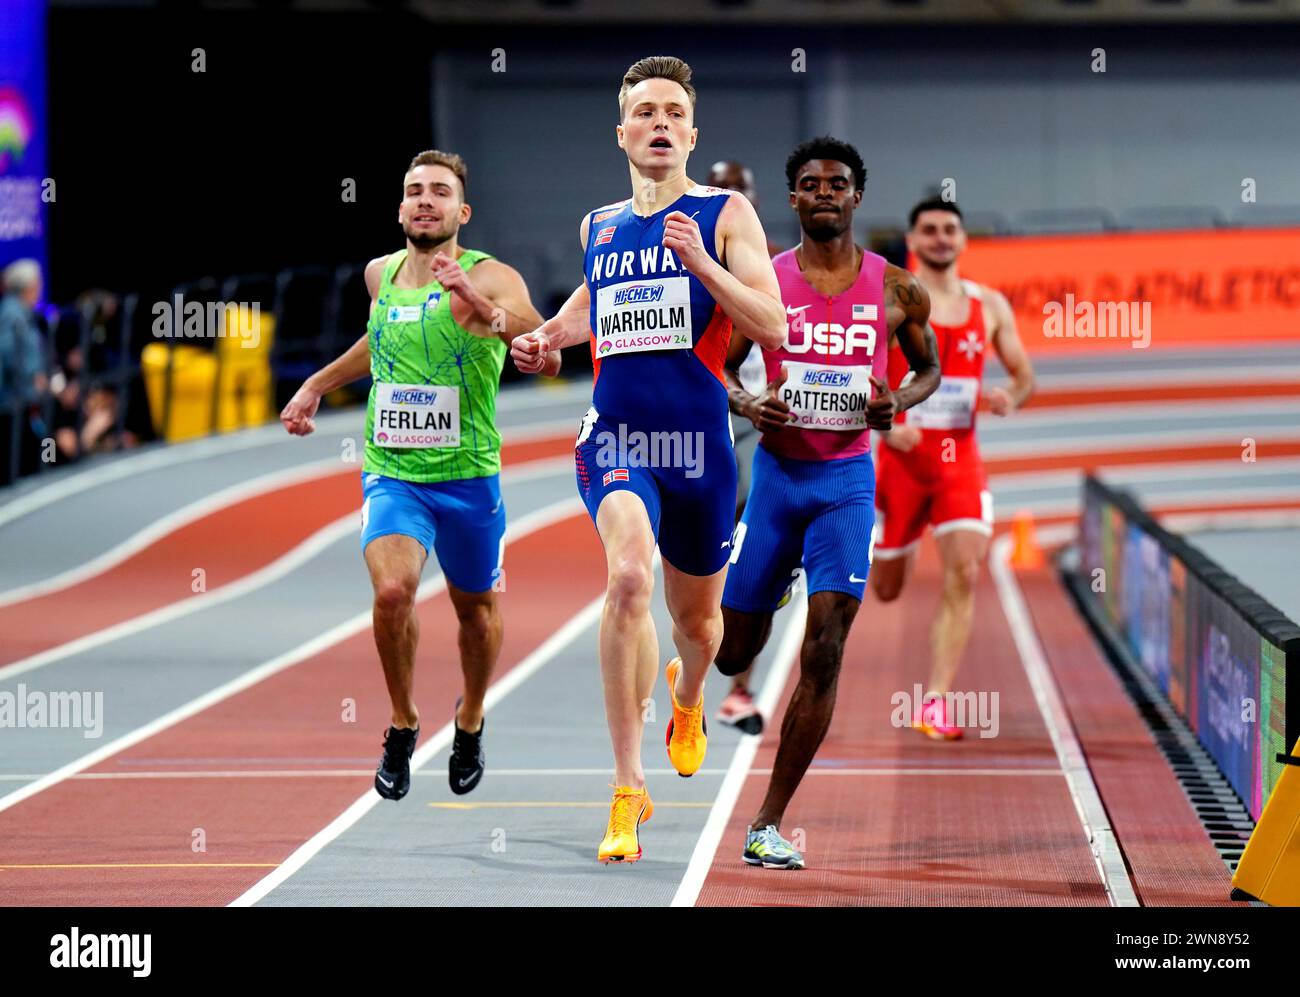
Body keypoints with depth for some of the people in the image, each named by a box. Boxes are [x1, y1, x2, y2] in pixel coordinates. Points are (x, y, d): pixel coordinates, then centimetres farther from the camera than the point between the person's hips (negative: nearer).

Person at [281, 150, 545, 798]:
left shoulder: (488, 278, -14)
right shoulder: (380, 275, 3)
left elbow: (535, 334, -35)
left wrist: (482, 307, -54)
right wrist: (318, 385, 26)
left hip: (468, 477, -2)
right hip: (391, 473, 2)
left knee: (476, 607, 16)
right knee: (392, 589, -23)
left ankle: (470, 722, 45)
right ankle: (403, 726, -1)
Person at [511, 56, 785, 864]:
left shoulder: (726, 214, -1)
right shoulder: (598, 226, 11)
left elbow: (772, 327, -11)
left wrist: (701, 264, -22)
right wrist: (549, 338, 14)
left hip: (699, 441, -1)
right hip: (614, 436, 1)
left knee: (696, 617, 16)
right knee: (628, 577, -27)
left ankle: (687, 694, 56)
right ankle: (629, 791, -25)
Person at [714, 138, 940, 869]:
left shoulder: (896, 290, 0)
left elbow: (930, 368, 14)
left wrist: (899, 402, -7)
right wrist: (743, 401, -11)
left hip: (847, 481, -1)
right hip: (776, 473, 1)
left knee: (824, 653, -11)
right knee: (734, 653, 5)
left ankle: (769, 825, -5)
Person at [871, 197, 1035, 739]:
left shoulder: (989, 306, 7)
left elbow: (1024, 374, 15)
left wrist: (1010, 398, -9)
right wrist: (884, 423, -20)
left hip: (959, 458, 2)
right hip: (900, 457, -2)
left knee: (963, 574, -15)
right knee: (886, 588, 7)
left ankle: (934, 703, -12)